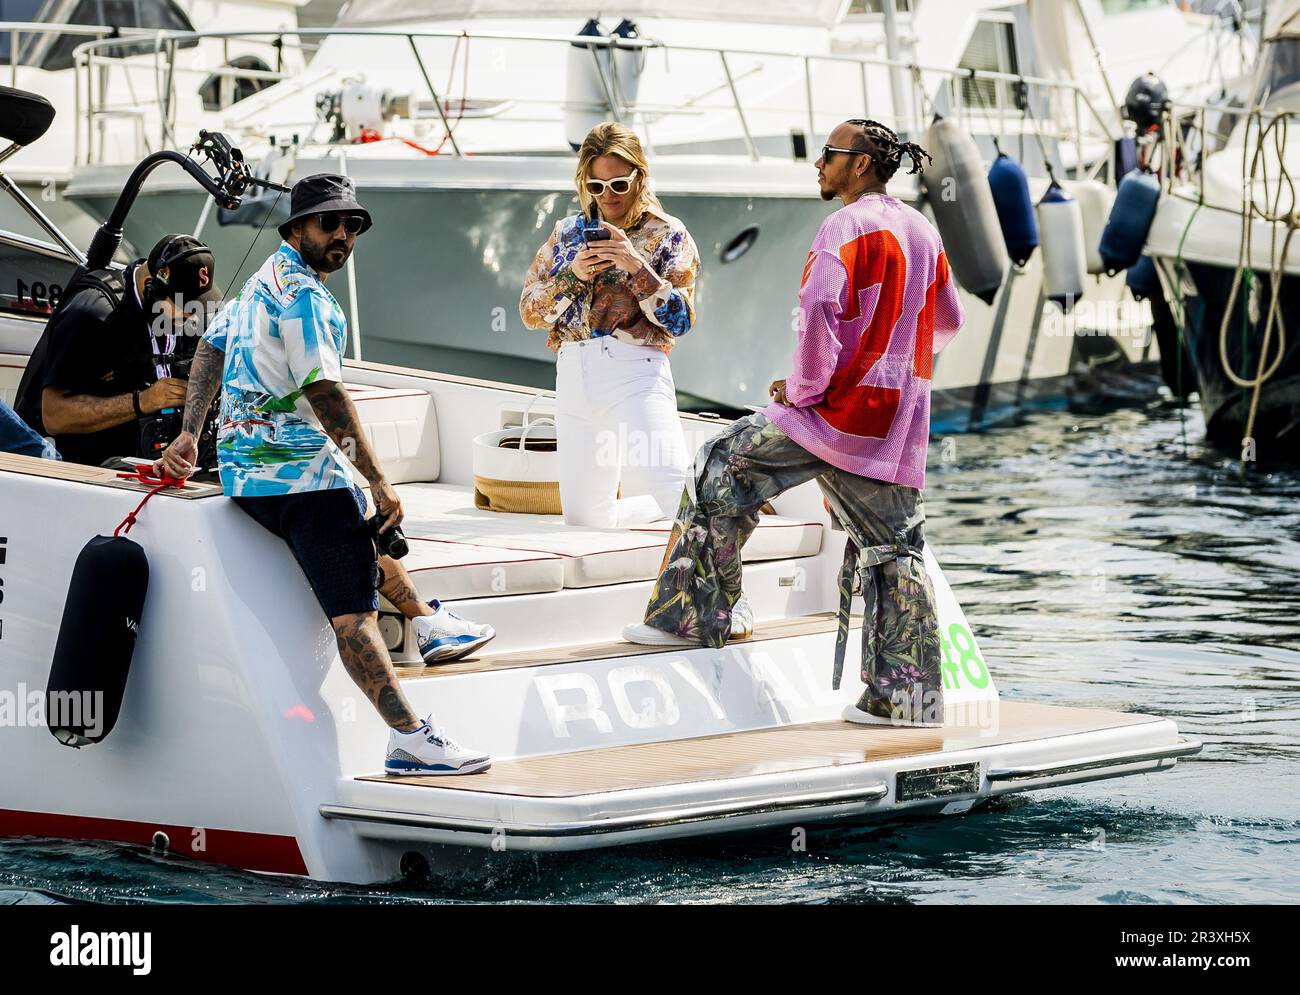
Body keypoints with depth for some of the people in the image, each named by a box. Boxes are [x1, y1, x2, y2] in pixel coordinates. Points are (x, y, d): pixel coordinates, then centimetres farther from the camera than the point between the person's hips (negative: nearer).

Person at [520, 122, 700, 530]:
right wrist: (573, 275, -6)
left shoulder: (668, 234, 3)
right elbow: (530, 311, 11)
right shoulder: (569, 231, 15)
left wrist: (637, 266, -15)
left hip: (635, 372, -5)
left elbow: (681, 320, -5)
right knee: (585, 520, 8)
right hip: (574, 375, 5)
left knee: (680, 498, -23)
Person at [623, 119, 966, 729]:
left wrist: (802, 389, -11)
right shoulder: (922, 232, 14)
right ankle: (903, 694, 8)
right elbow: (946, 323, 25)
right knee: (894, 550, 9)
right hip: (901, 424, 8)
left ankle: (692, 616, 6)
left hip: (838, 406, -7)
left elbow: (819, 314, -24)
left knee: (722, 469, 5)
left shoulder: (845, 228, -11)